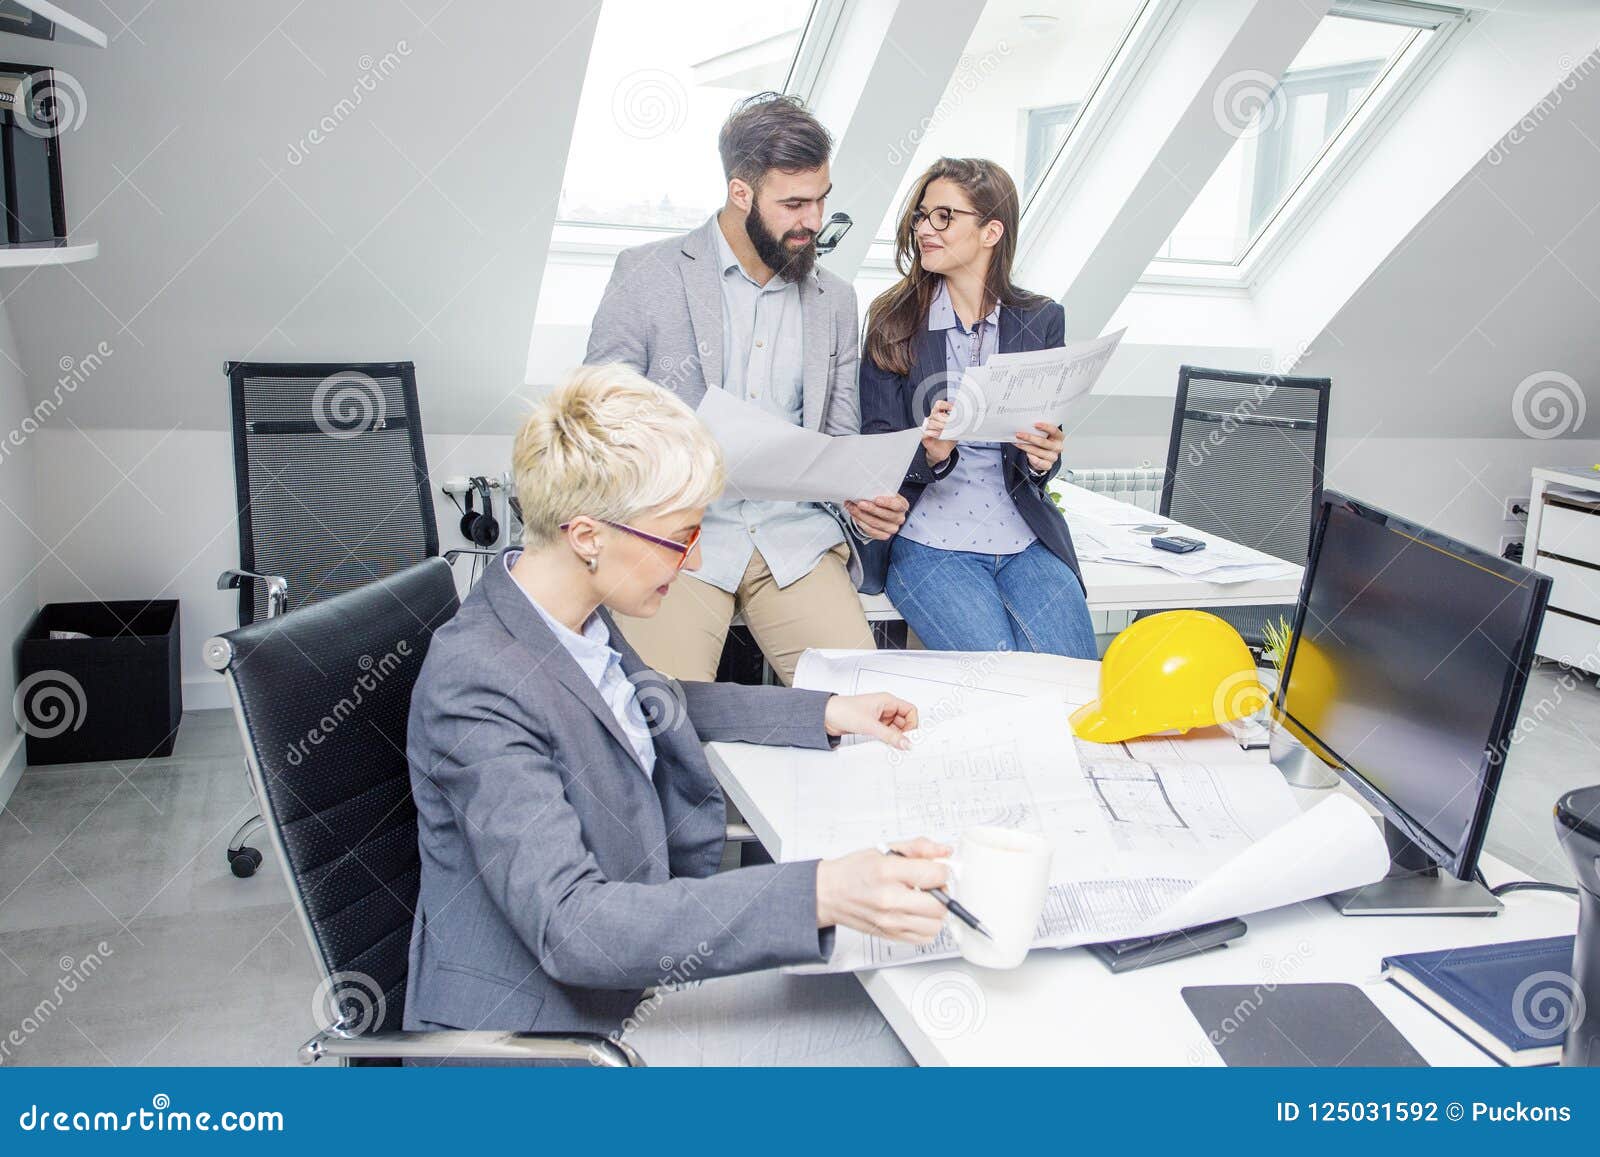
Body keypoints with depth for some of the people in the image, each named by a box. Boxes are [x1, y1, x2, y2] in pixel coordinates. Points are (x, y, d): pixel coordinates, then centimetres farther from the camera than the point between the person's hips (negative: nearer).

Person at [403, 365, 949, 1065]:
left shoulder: (582, 612, -1)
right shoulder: (477, 685, -28)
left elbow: (651, 705, 20)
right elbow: (567, 923, -34)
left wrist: (827, 713, 13)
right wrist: (818, 895, -42)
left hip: (642, 950, 8)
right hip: (555, 1017, -8)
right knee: (886, 1039, -12)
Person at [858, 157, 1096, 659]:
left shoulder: (1041, 320, 7)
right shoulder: (894, 320, 3)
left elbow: (1044, 442, 9)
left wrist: (1043, 458, -15)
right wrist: (929, 452, -21)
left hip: (1026, 537, 2)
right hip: (927, 537, -2)